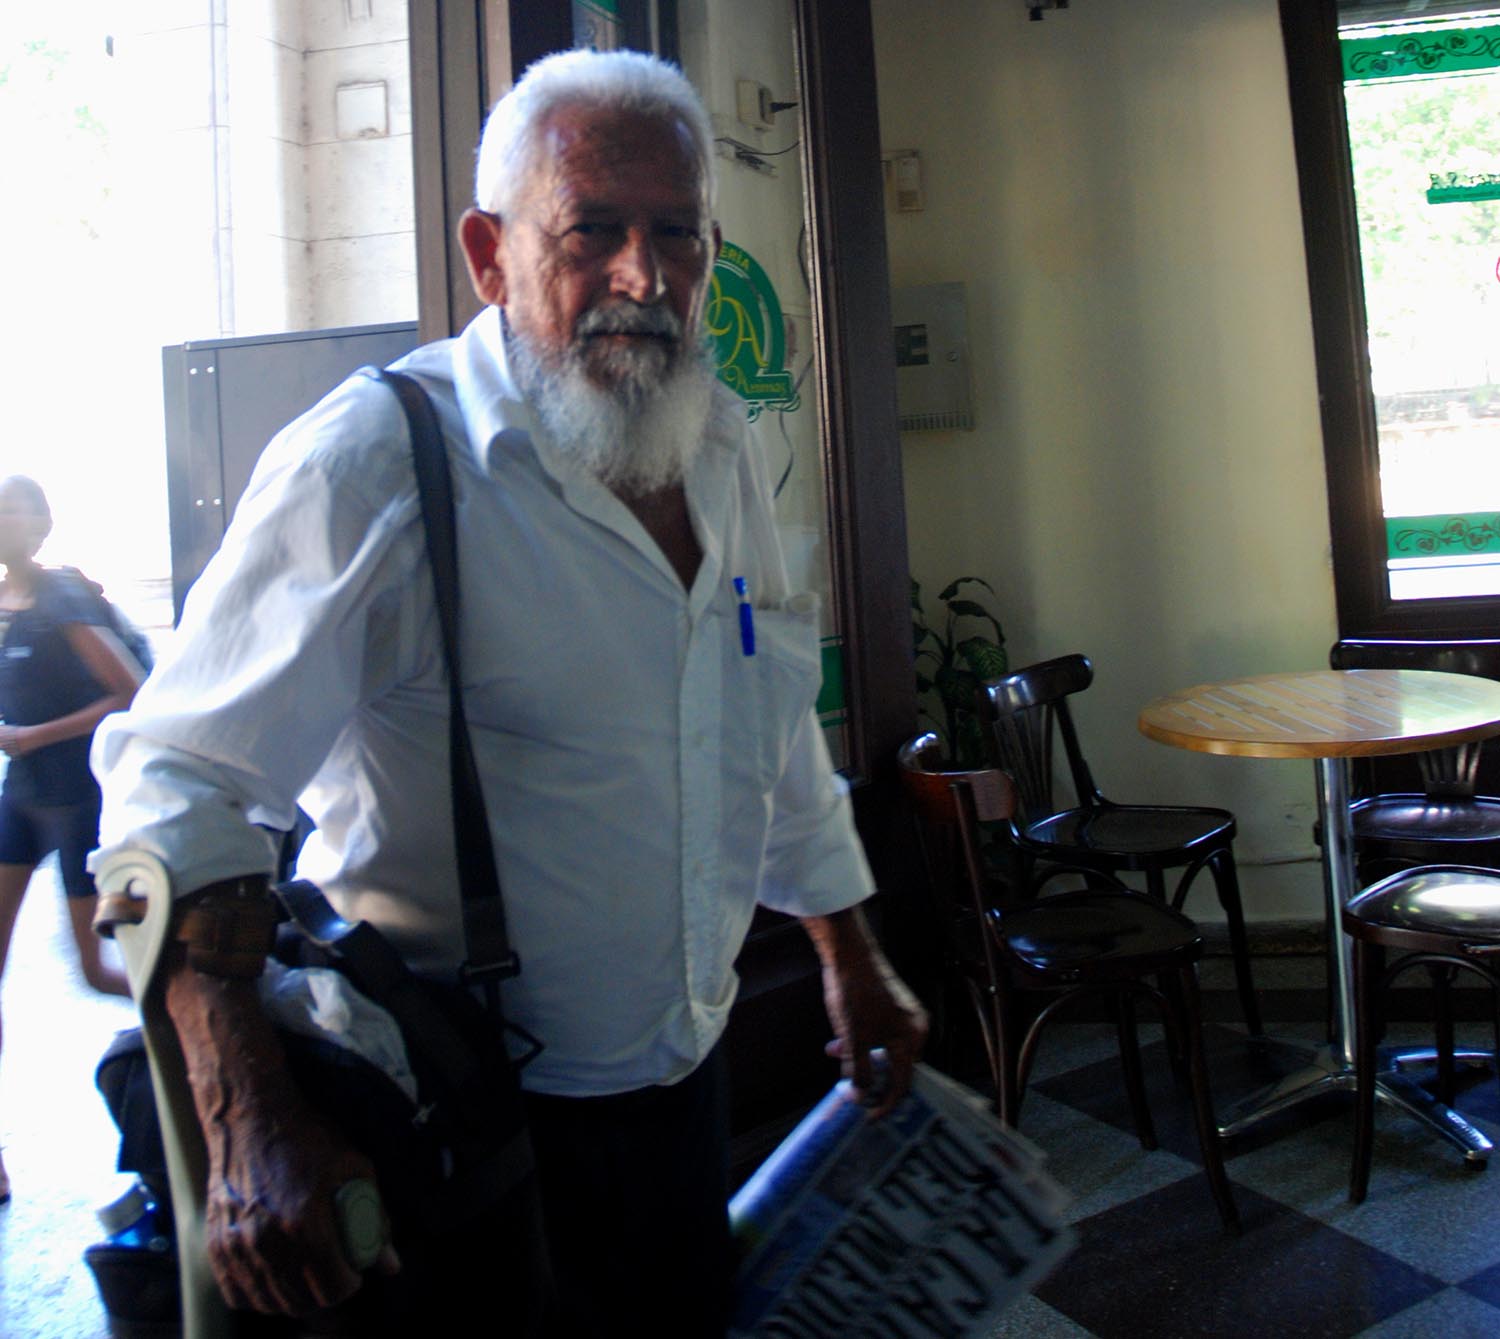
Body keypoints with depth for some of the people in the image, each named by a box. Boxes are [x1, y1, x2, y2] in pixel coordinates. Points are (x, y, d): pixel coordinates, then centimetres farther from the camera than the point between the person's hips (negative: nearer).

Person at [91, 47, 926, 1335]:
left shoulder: (721, 447, 2)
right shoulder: (374, 459, -20)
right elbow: (179, 783, -23)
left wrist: (851, 962, 16)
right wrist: (251, 1121, -32)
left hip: (683, 1073, 7)